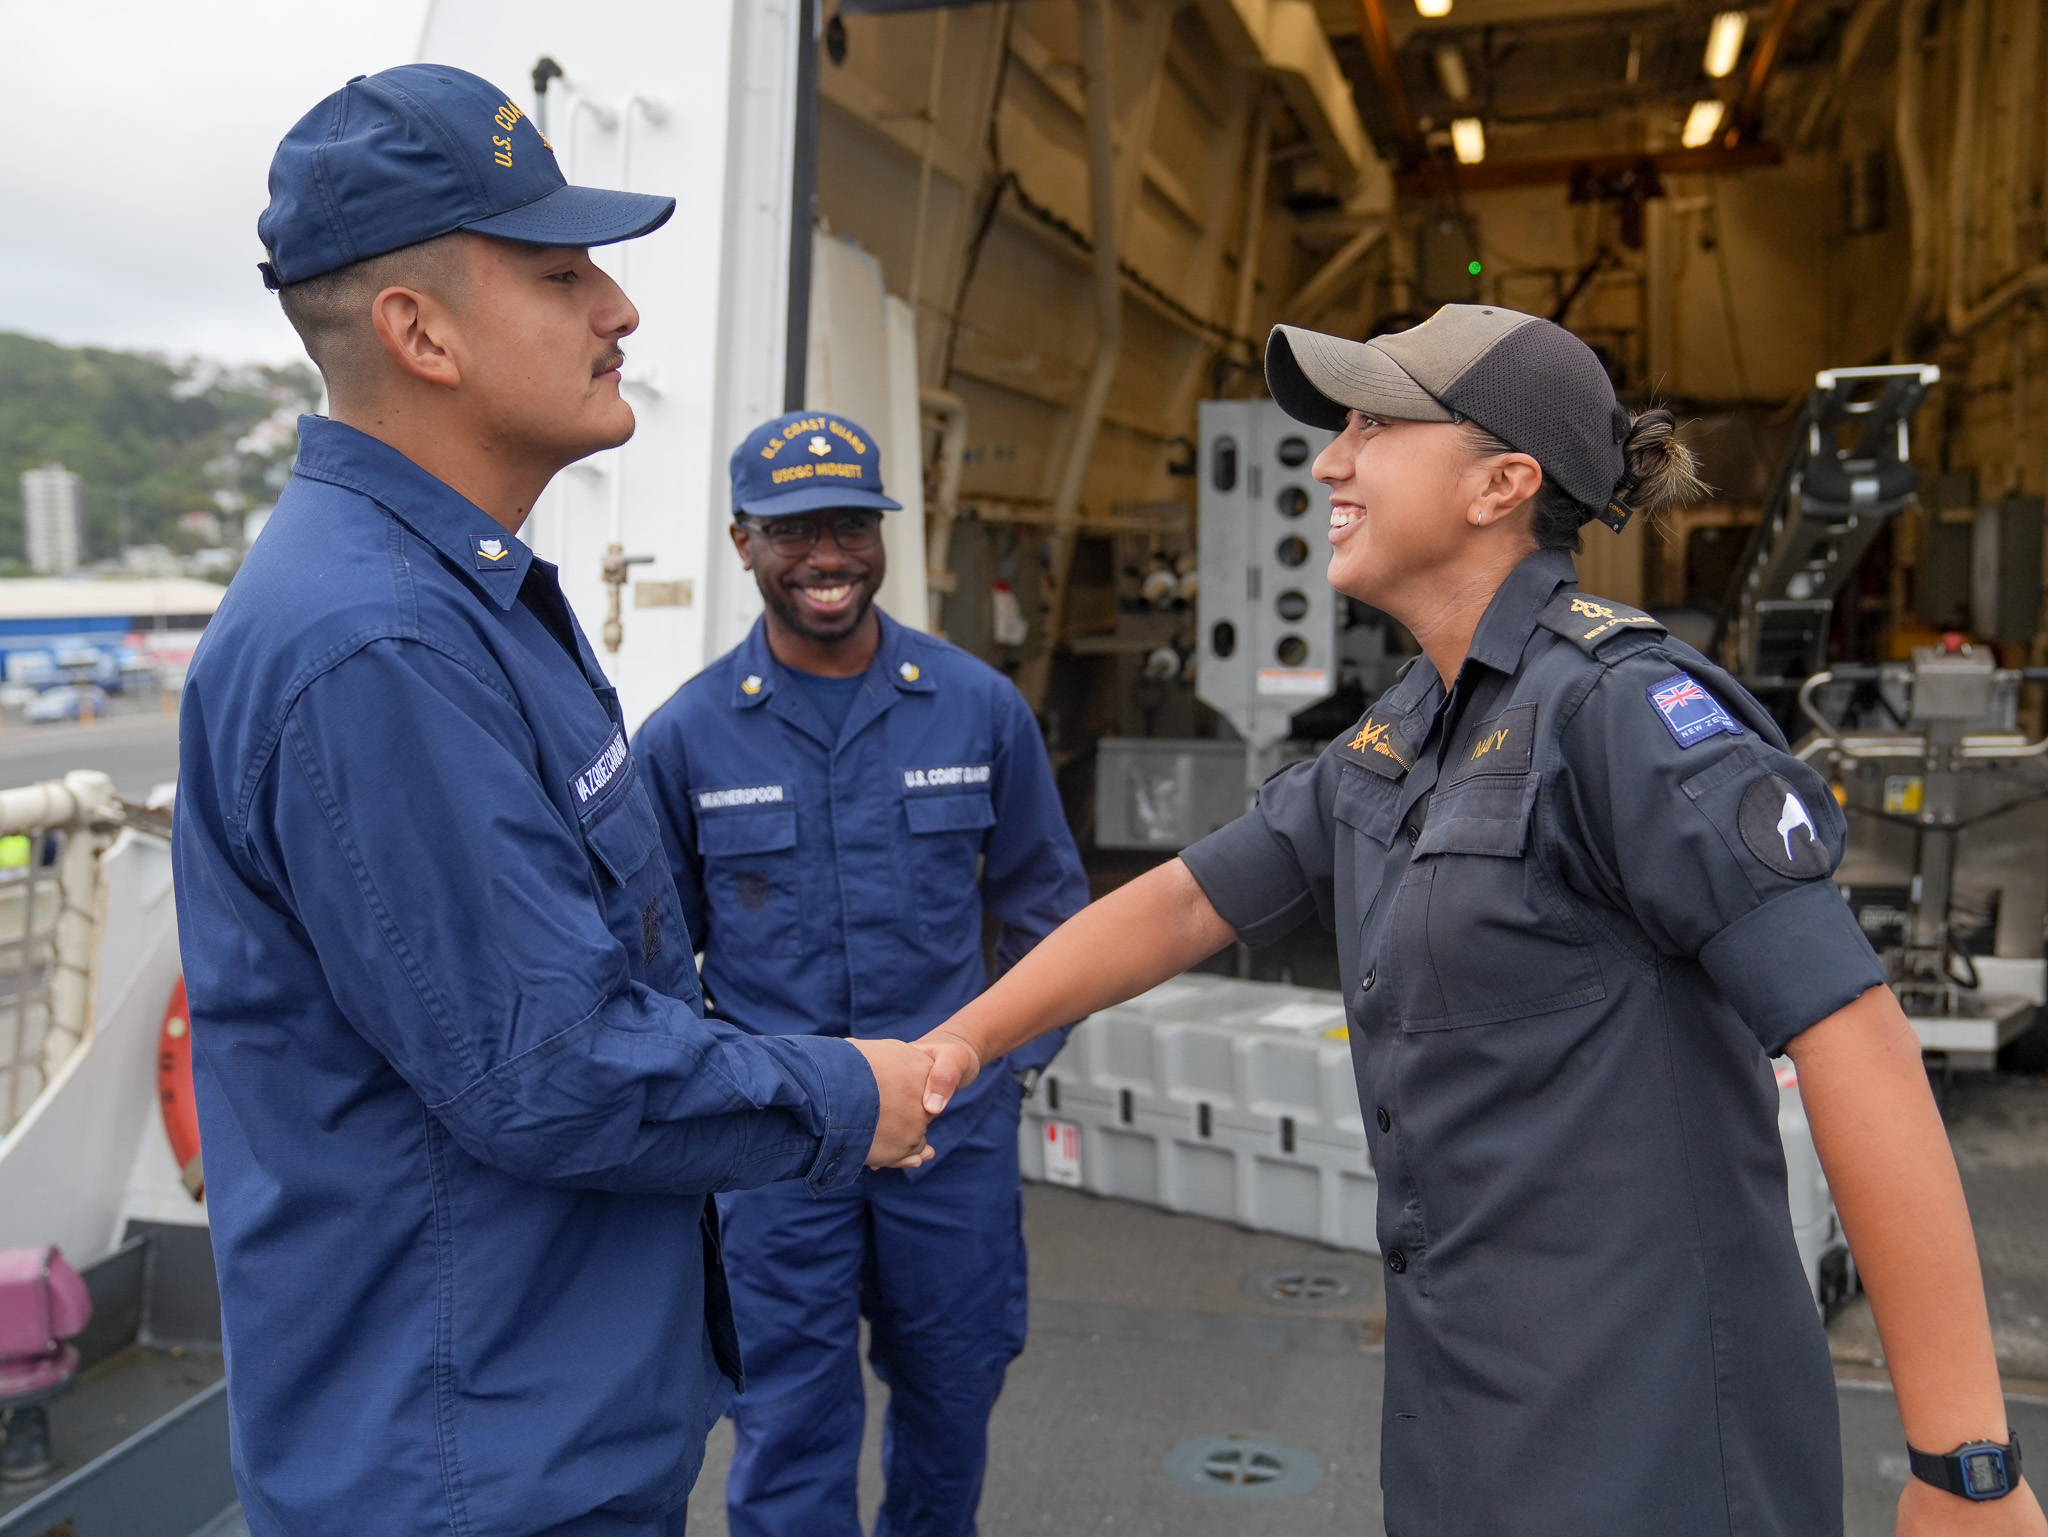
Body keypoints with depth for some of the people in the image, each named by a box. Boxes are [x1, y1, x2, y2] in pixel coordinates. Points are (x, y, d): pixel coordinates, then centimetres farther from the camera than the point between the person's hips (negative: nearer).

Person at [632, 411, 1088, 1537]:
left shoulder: (980, 708, -2)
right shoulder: (685, 737, -5)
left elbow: (1046, 904, 9)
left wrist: (1020, 1055, 6)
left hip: (956, 1130, 2)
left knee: (952, 1401, 19)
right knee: (790, 1440, 8)